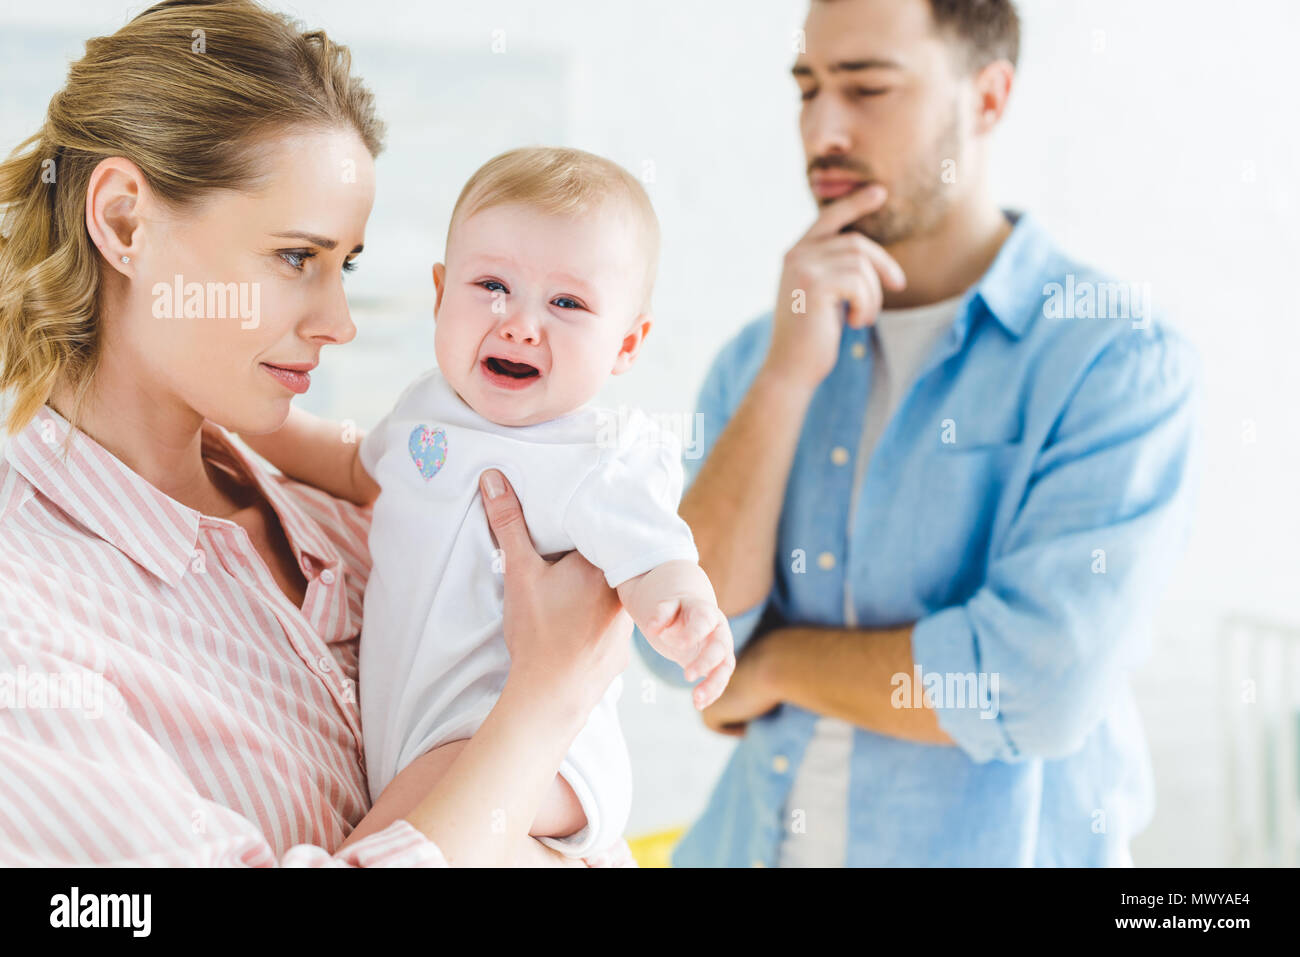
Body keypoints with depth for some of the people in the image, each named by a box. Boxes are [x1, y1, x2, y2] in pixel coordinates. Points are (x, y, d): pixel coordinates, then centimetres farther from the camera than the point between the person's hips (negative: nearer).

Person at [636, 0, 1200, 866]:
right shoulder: (760, 355, 0)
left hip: (995, 843, -4)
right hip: (755, 837, 4)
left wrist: (774, 663, -10)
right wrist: (788, 374, -18)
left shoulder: (1122, 357, -15)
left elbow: (1036, 685, -24)